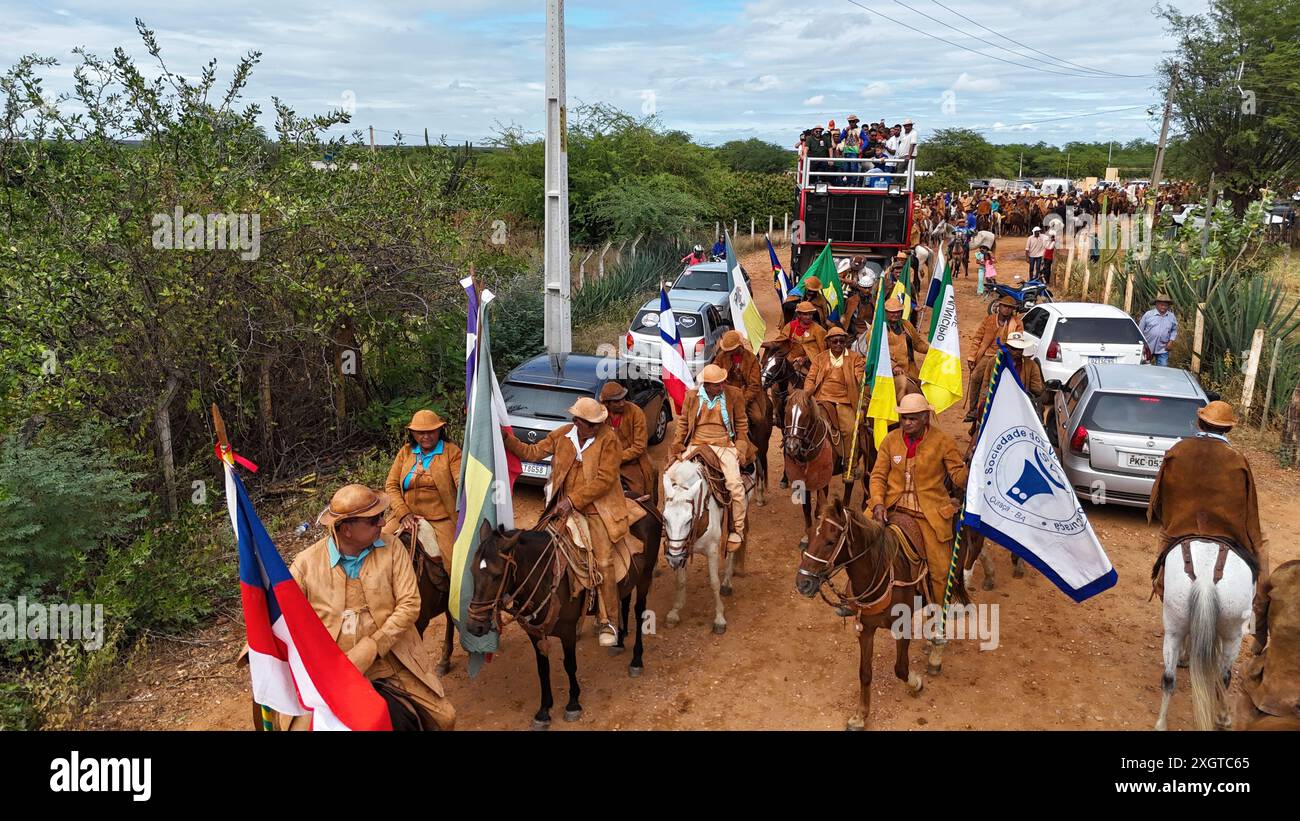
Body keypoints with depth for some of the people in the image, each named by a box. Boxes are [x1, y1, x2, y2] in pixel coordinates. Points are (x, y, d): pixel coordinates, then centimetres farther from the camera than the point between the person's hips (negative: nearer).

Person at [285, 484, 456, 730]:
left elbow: (409, 605, -6)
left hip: (392, 666, 1)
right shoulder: (306, 563, -5)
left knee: (444, 718, -5)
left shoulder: (392, 550, -2)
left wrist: (365, 654, -16)